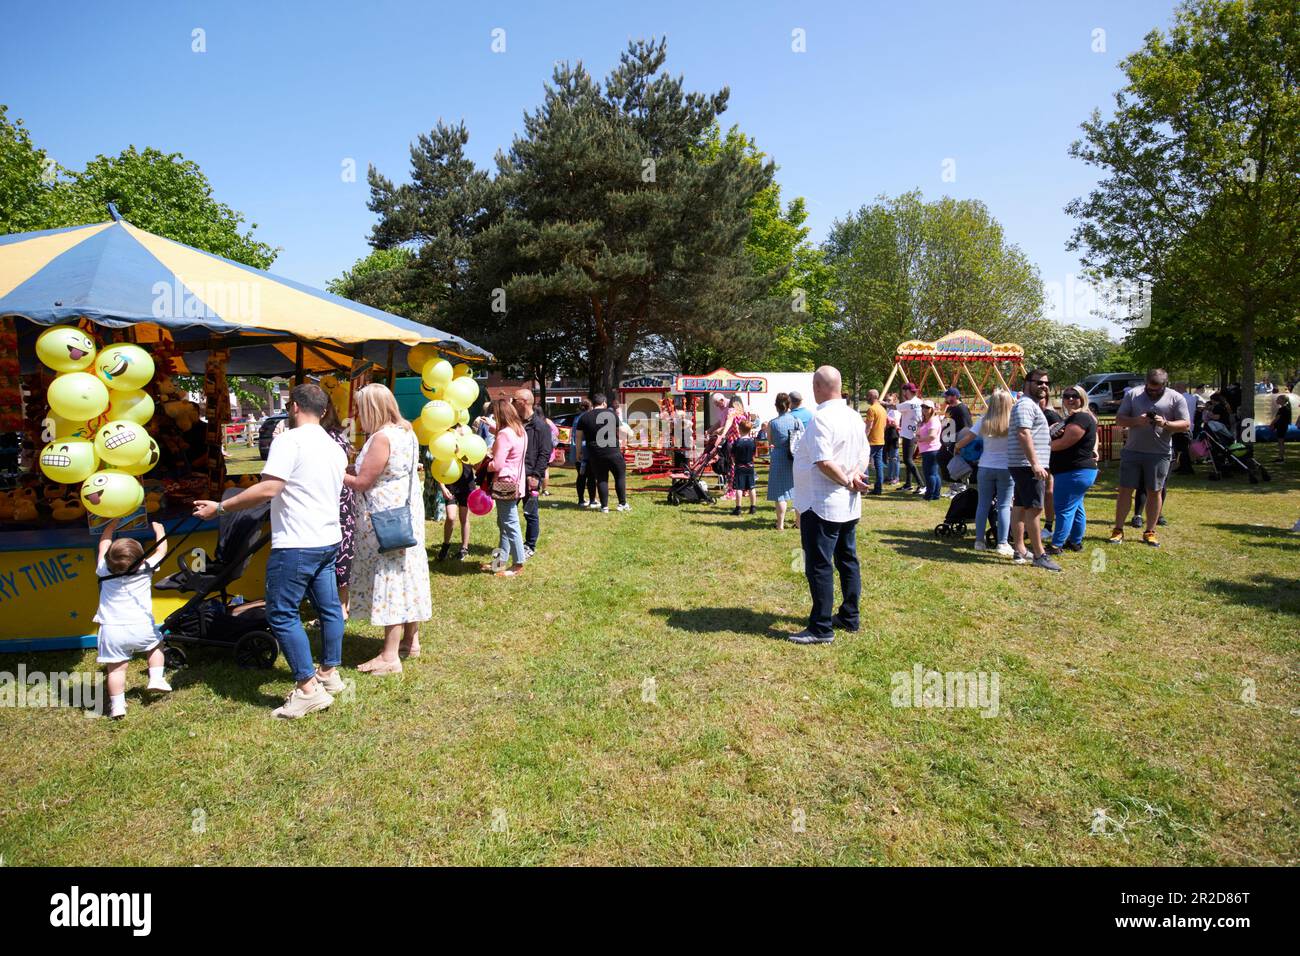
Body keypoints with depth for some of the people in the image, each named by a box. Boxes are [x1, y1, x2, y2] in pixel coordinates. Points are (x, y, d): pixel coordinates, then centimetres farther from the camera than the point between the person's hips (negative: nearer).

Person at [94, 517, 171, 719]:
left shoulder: (104, 570, 1)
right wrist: (159, 530, 29)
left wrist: (114, 522, 28)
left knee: (116, 667, 3)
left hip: (112, 630, 1)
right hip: (141, 627, -1)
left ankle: (117, 705, 0)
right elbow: (161, 550, 15)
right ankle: (156, 679, 17)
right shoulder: (146, 570, -3)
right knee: (156, 644, 26)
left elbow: (104, 543, 18)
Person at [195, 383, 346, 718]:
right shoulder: (335, 448, 13)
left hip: (297, 544, -9)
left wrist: (220, 507, -14)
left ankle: (309, 688, -2)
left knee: (281, 614, -2)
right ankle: (330, 674, 26)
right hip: (328, 540, 9)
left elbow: (268, 489, -22)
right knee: (329, 607, 15)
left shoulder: (289, 440, -13)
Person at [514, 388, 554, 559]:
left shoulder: (541, 425, -9)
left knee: (530, 513, 3)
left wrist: (536, 476, -17)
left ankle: (530, 546, 17)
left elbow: (545, 453, -12)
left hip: (530, 477, -7)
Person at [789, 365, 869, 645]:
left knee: (819, 567, -2)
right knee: (848, 561, 16)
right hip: (849, 505, 9)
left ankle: (821, 628, 3)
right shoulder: (854, 417, 9)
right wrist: (855, 475, -4)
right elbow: (863, 454, 13)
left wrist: (847, 482, -13)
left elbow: (824, 462, -25)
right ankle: (849, 617, 27)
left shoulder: (821, 419, -19)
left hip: (821, 505, -9)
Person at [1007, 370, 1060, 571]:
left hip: (1025, 466, 11)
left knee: (1020, 507, 11)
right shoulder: (1025, 404, -12)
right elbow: (1023, 434, -24)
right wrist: (1035, 463, -28)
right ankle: (1039, 555, -9)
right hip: (1028, 466, -11)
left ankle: (1019, 551, 16)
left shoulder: (1033, 405, 22)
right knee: (1034, 509, -10)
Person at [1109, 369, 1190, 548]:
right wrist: (1136, 421, -17)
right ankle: (1118, 530, 8)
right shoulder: (1132, 394, 3)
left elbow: (1186, 425, -1)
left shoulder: (1176, 399, 0)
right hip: (1132, 451, 1)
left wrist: (1165, 423, -19)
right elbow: (1119, 419, 2)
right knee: (1125, 489, 2)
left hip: (1159, 454, 0)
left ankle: (1150, 532, 18)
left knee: (1154, 492, 7)